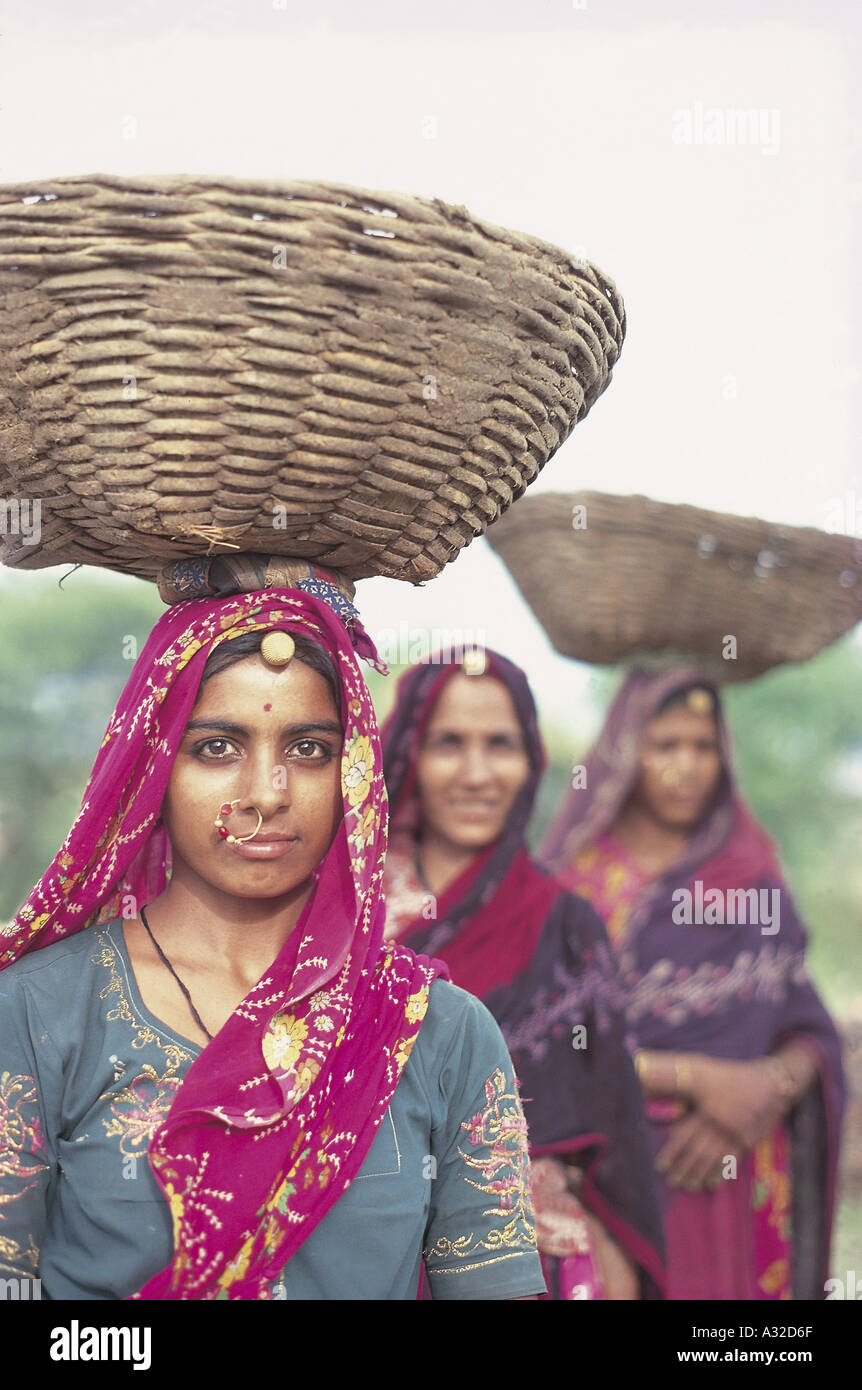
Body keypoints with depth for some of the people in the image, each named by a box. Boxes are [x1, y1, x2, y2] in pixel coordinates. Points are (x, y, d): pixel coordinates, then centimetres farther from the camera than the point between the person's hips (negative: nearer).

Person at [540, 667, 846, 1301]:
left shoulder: (753, 877, 9)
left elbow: (810, 1034, 6)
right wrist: (695, 1077, -17)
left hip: (739, 1186, 3)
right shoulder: (571, 884, -3)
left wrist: (772, 1084, -14)